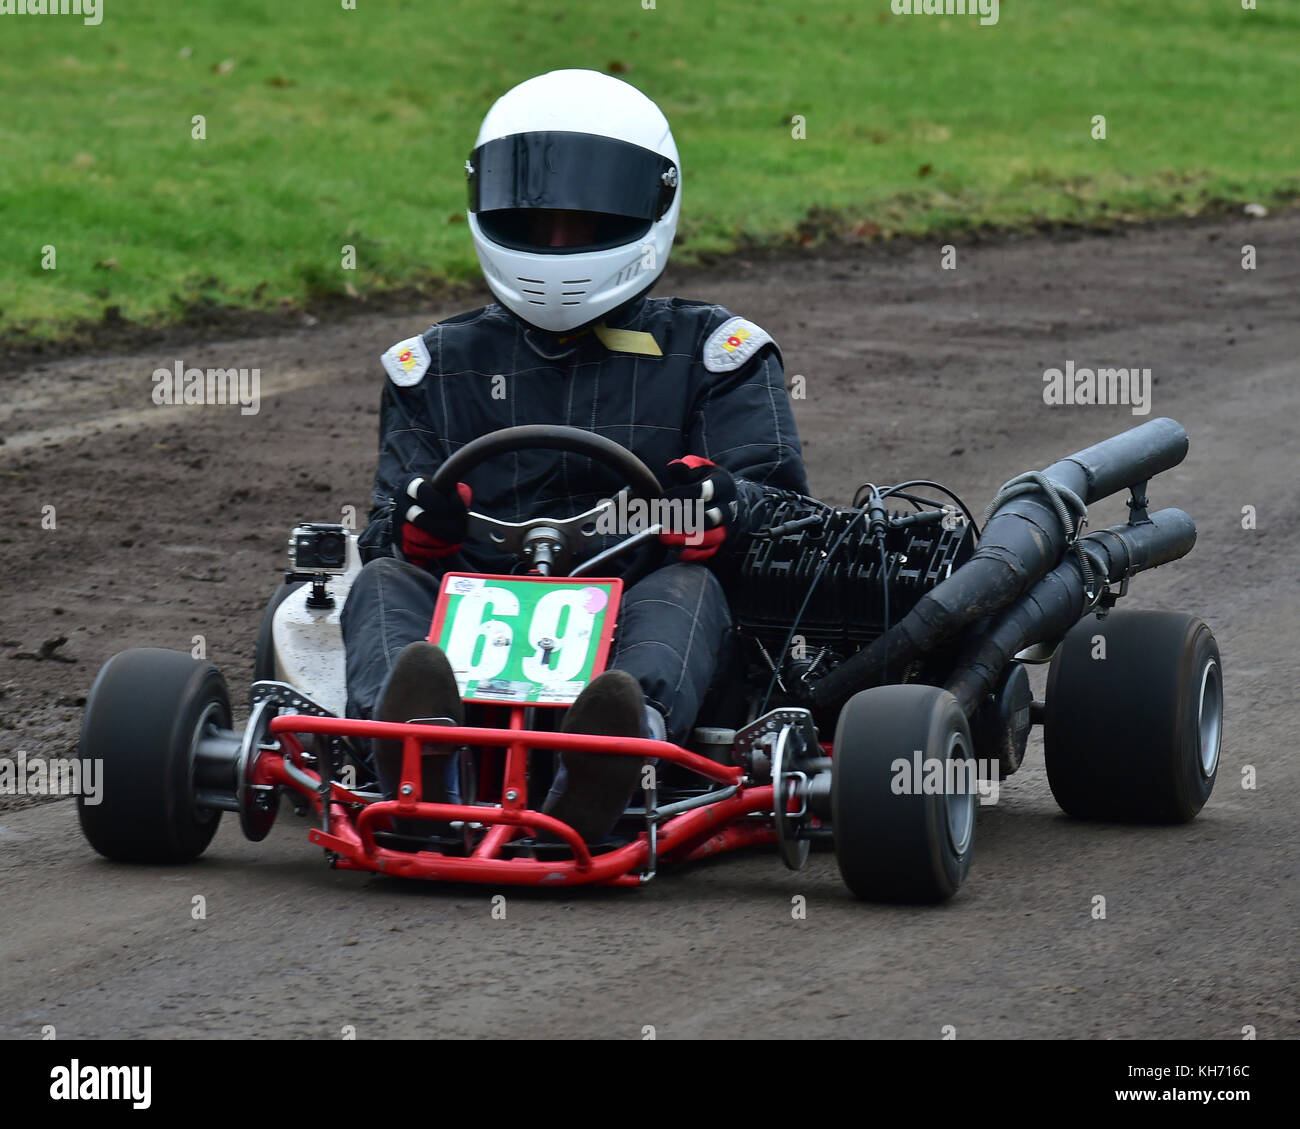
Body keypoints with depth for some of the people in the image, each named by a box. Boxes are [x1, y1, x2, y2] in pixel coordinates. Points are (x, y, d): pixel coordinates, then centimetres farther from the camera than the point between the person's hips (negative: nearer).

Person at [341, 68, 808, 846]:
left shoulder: (709, 354, 17)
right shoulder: (442, 366, 24)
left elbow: (779, 505, 4)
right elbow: (392, 529, 15)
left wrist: (719, 505, -22)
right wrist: (415, 524, -12)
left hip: (630, 635, -2)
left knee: (686, 587, -33)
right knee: (386, 582, -26)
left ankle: (612, 765, -67)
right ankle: (412, 753, -60)